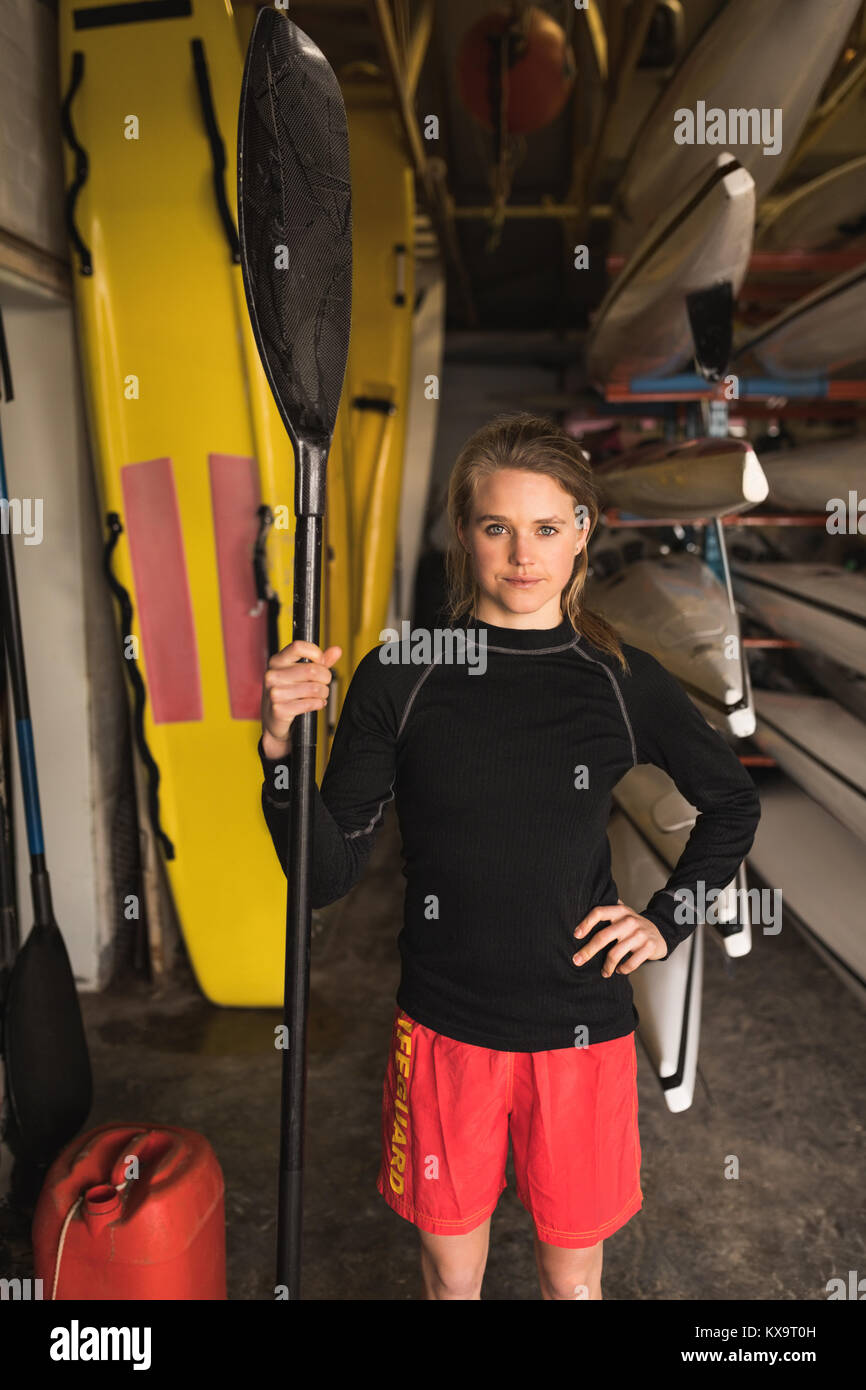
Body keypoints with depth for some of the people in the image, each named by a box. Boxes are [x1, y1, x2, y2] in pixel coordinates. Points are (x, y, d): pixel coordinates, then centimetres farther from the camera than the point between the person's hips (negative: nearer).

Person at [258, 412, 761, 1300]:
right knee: (450, 1270, 19)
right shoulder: (400, 676, -10)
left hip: (581, 1030, 1)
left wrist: (667, 921, 3)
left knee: (573, 1274, 20)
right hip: (443, 1027, 0)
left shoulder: (624, 680, -6)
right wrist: (283, 748, -25)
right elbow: (327, 875, -11)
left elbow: (732, 802, 11)